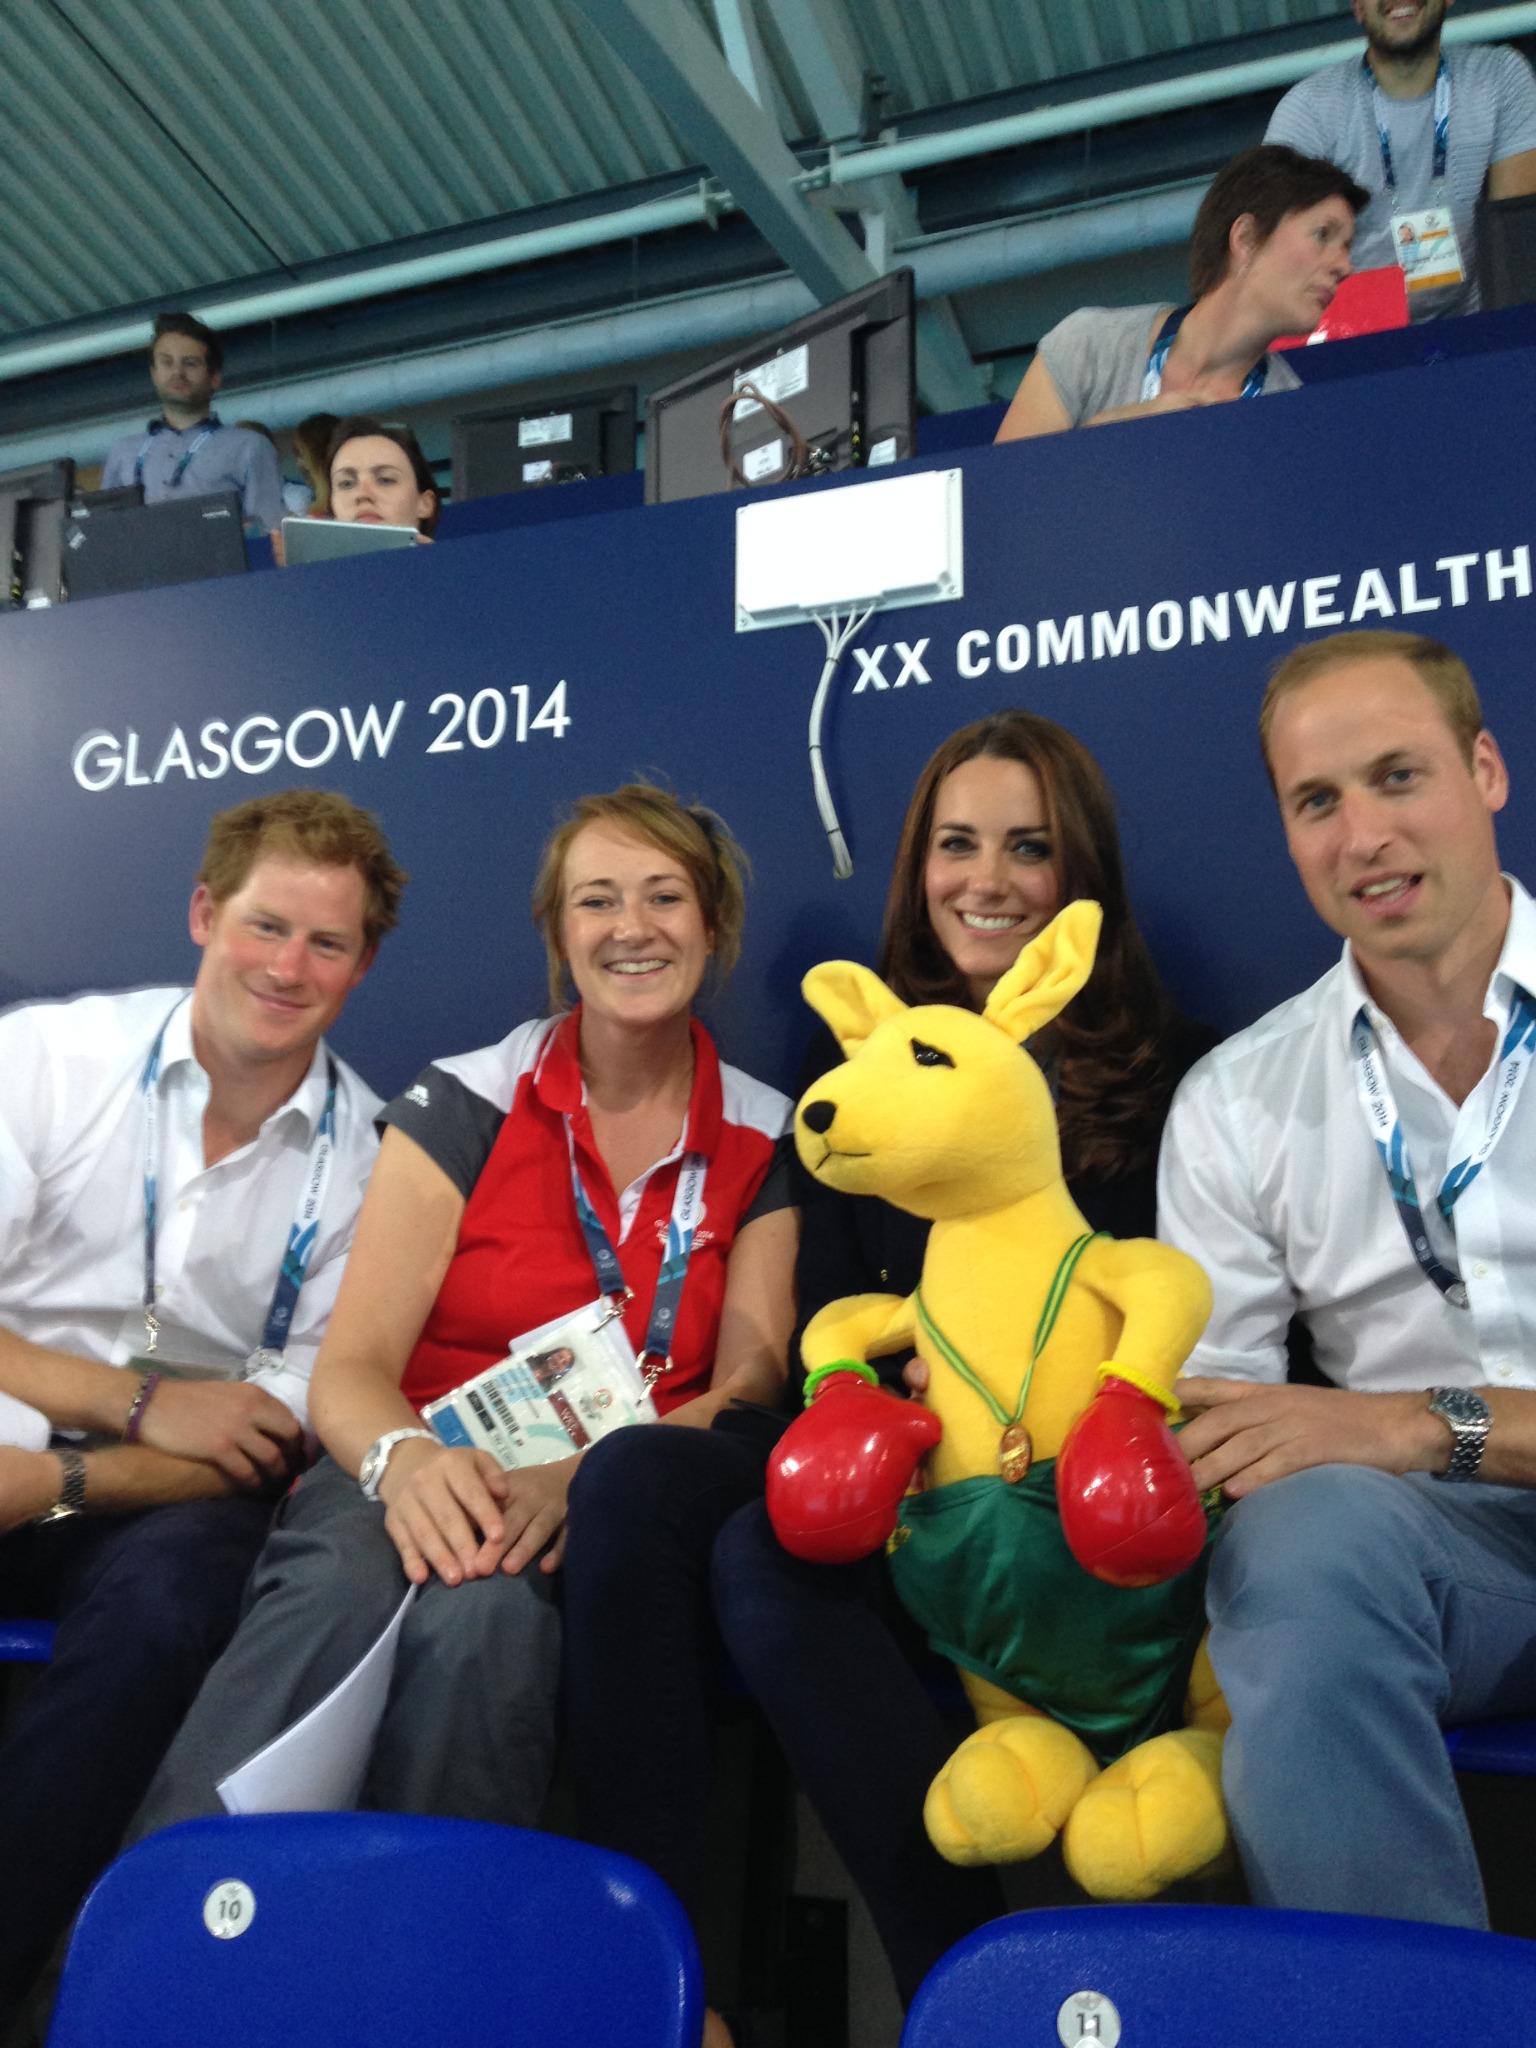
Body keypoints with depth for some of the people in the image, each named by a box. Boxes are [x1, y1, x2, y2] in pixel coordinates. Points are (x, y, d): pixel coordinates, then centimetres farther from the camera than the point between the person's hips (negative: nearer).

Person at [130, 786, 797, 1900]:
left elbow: (752, 1383, 1)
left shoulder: (768, 1140, 9)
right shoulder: (466, 1105, 5)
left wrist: (590, 1472, -20)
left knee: (485, 1616, -36)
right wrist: (404, 1461, -26)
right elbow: (351, 1367, -1)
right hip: (421, 1485, 0)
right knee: (336, 1596, -37)